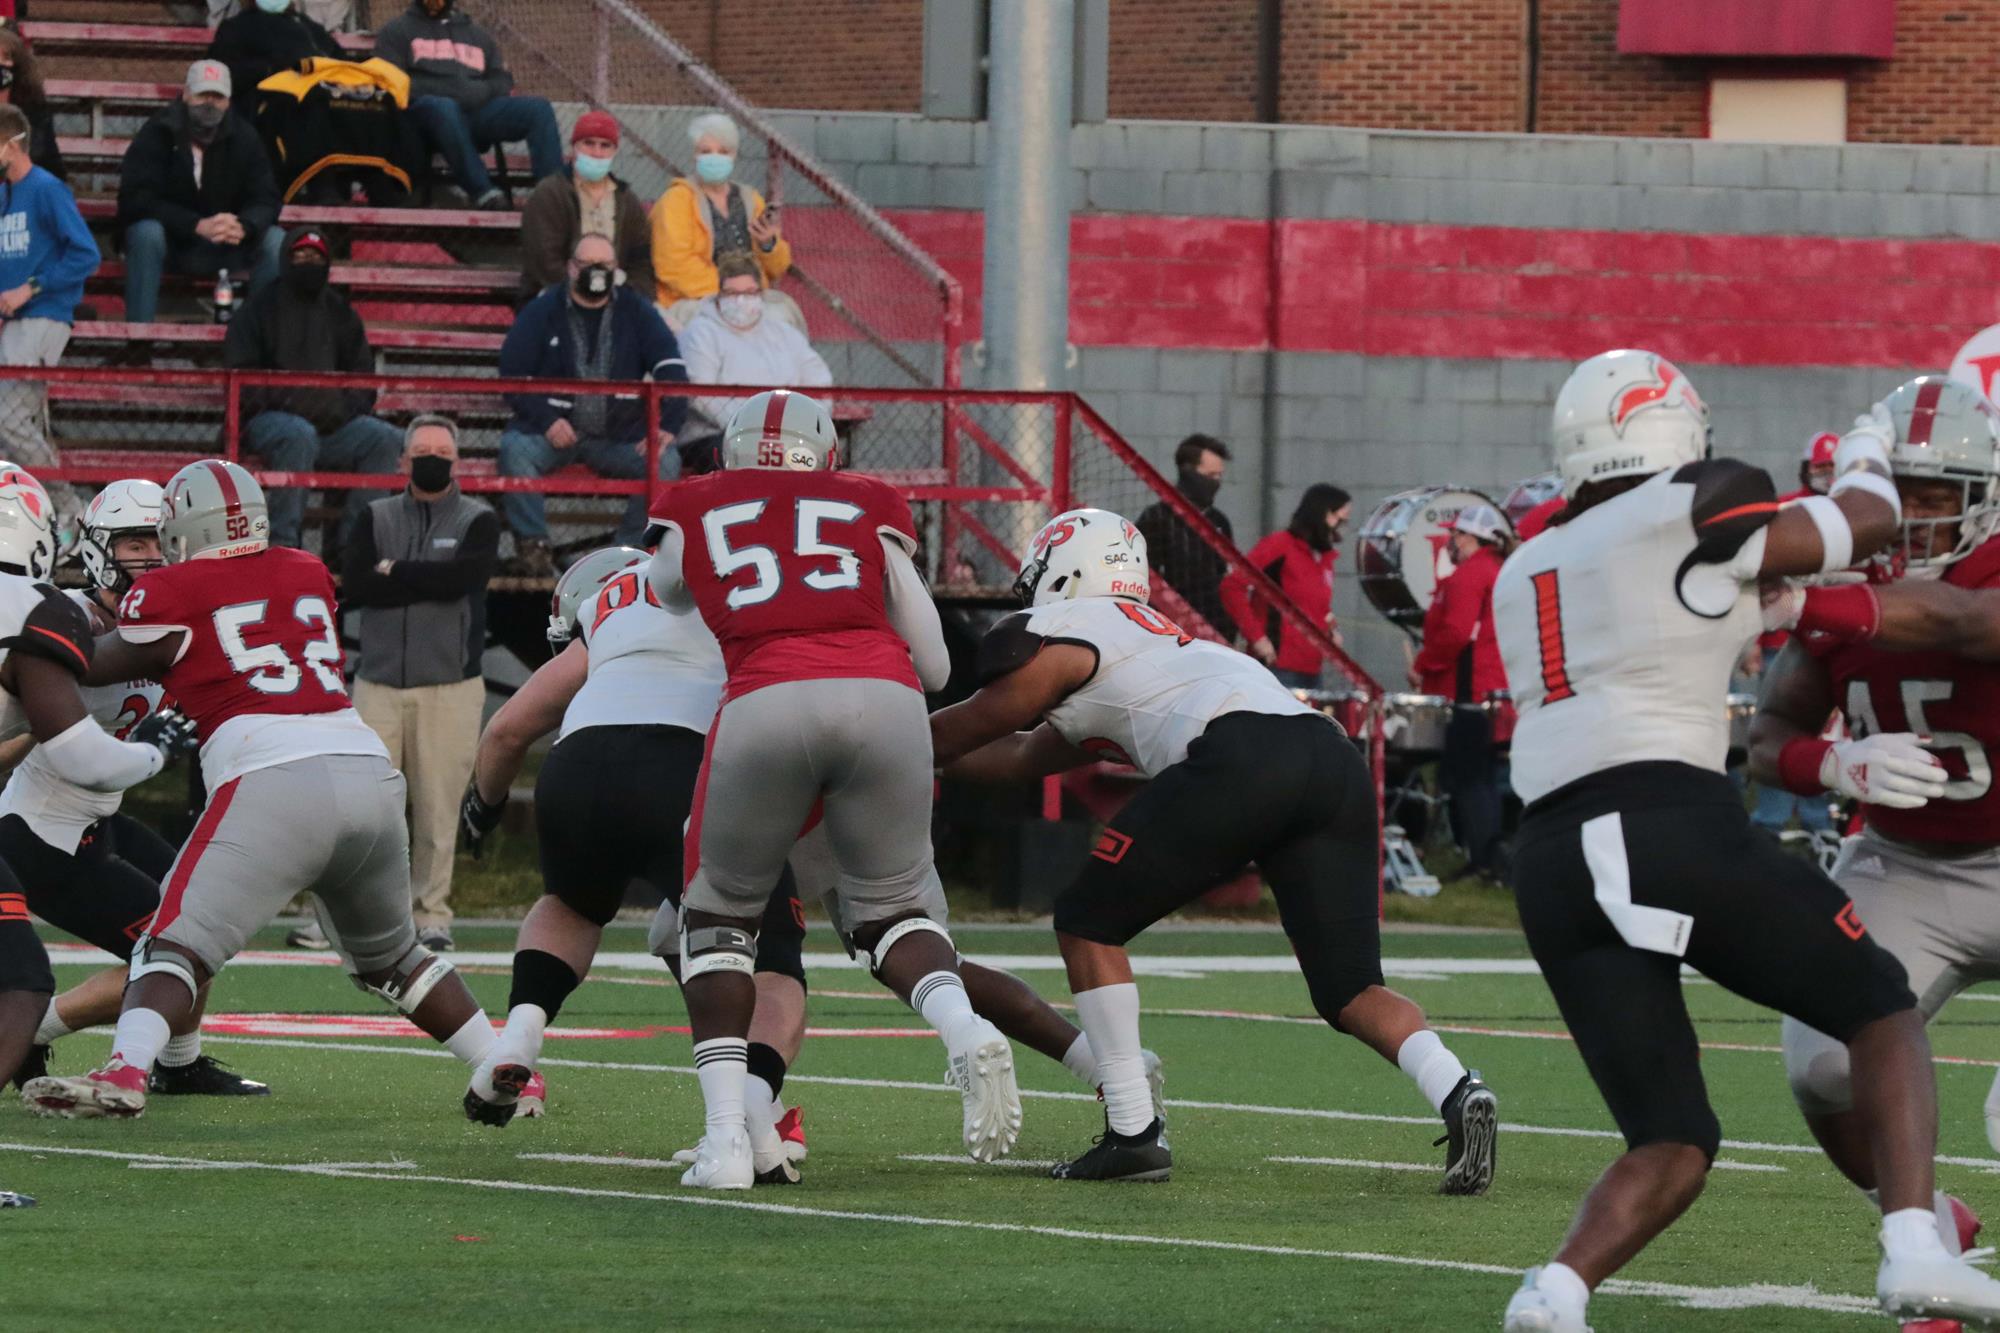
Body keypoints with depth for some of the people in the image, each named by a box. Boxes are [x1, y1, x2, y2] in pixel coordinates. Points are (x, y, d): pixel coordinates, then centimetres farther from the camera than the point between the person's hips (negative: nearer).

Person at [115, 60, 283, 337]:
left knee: (276, 241, -19)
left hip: (225, 247, 3)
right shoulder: (158, 134, -13)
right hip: (170, 243, -3)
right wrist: (198, 226, -35)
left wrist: (244, 227, -32)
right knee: (146, 233, -36)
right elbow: (137, 199, -23)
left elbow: (265, 200, -6)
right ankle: (138, 340, -35)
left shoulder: (243, 138, -2)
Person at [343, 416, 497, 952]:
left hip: (449, 687, -1)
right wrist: (430, 582, -9)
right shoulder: (377, 519, 11)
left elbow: (464, 577, -14)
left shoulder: (478, 521, 6)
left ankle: (433, 915, 9)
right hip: (379, 683, 1)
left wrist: (394, 573, -4)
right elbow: (355, 585, -5)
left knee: (438, 807, 0)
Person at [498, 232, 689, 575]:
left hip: (620, 436, 1)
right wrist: (546, 421, -17)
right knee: (514, 448, -31)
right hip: (554, 430, -1)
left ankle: (630, 546, -14)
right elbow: (512, 373, 0)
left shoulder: (636, 311, 8)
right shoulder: (543, 311, 5)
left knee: (665, 460, -26)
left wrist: (668, 424, -14)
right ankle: (533, 543, -21)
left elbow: (671, 368, 2)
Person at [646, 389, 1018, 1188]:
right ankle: (964, 1030, -10)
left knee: (721, 912, 20)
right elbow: (933, 666, 25)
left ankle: (726, 1136, 6)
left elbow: (667, 597, 44)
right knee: (892, 904, 21)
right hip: (883, 698, 1)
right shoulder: (869, 510, 25)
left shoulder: (694, 514, 24)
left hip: (767, 701, -1)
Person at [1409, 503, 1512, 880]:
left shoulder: (1467, 577, -13)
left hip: (1466, 694, -10)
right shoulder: (1500, 574, 18)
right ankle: (1490, 860, 16)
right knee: (1483, 779, 14)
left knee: (1466, 781, -8)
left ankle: (1482, 861, -12)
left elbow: (1455, 633, -22)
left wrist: (1423, 667, -10)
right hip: (1495, 691, 10)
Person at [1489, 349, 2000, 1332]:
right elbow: (1864, 526, 11)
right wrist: (1863, 463, 31)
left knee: (1672, 1143, 11)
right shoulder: (1690, 511, 2)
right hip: (1674, 828, -6)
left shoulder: (1524, 575, 22)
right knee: (1882, 1009, 12)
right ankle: (1914, 1251, -8)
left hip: (1552, 864, 6)